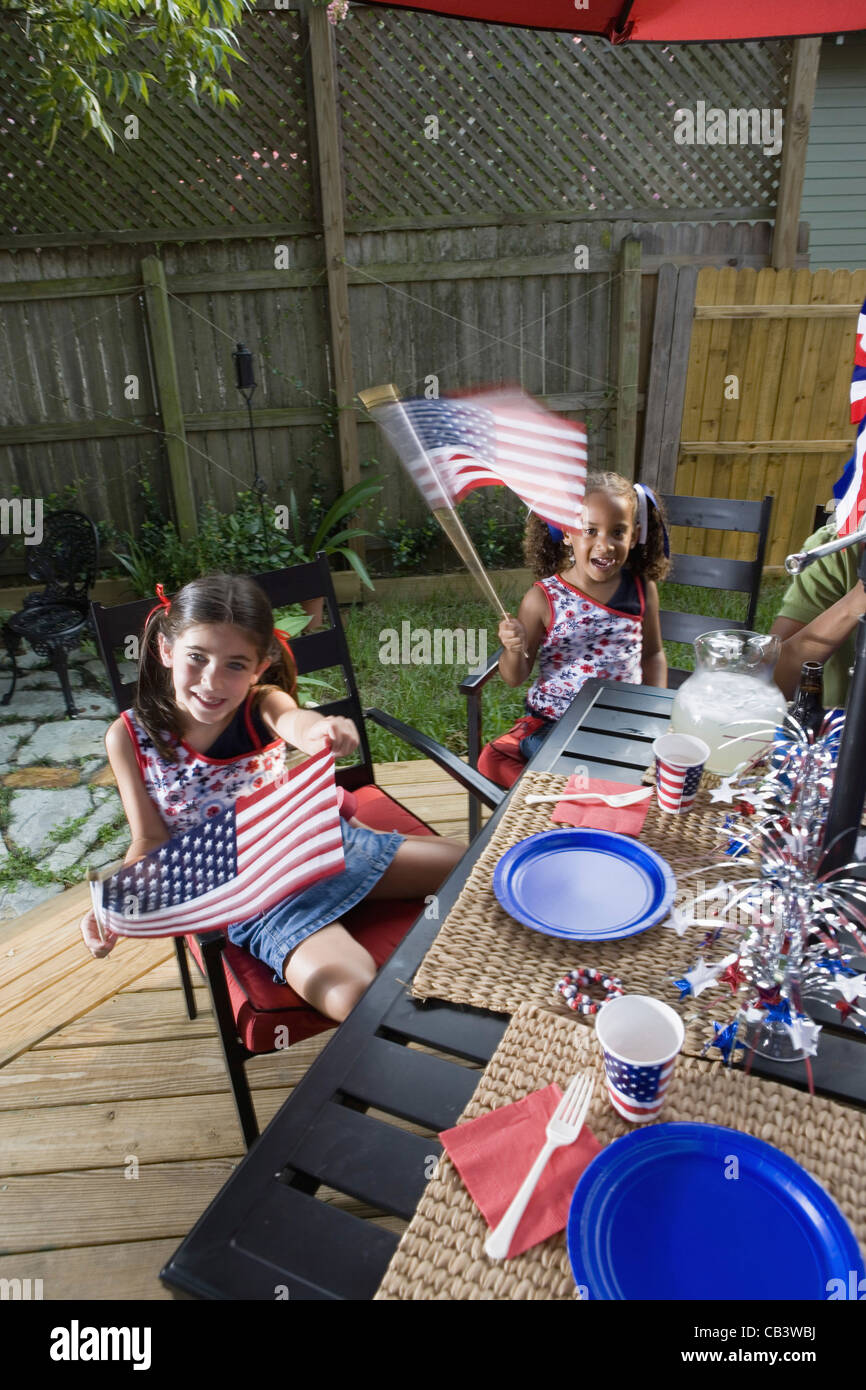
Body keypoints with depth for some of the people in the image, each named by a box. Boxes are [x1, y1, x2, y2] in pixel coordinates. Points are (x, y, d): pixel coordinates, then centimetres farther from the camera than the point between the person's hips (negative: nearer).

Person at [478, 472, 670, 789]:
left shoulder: (643, 590, 0)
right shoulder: (543, 599, -9)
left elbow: (653, 654, 15)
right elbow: (515, 678, -3)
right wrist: (514, 650, -25)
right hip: (553, 723, -2)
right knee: (492, 761, -22)